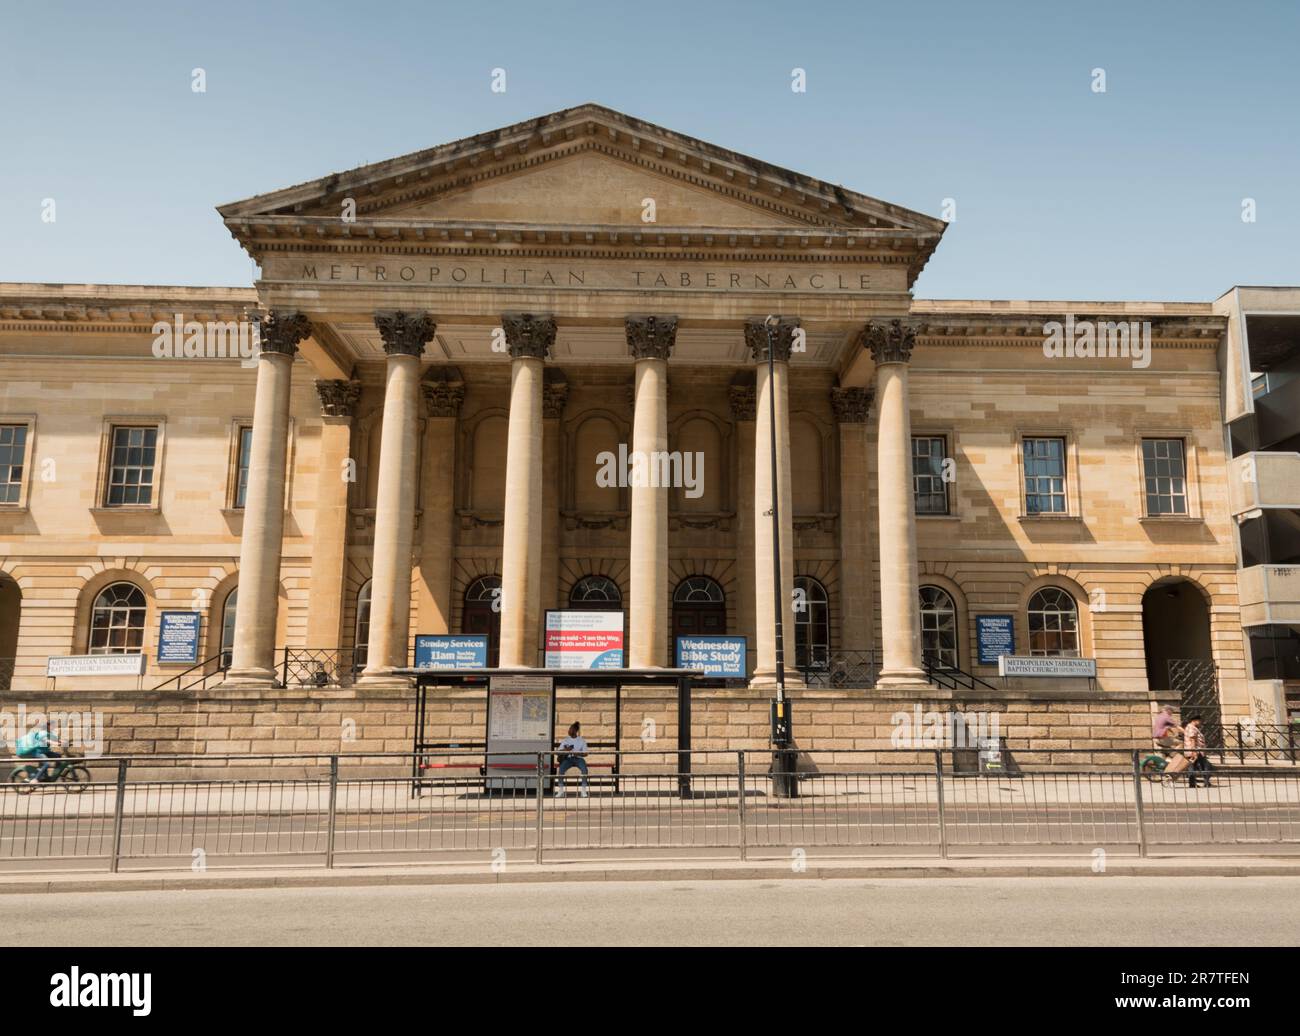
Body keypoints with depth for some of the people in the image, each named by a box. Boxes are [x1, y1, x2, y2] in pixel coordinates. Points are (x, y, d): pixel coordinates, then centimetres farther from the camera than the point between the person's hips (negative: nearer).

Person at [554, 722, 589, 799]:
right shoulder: (565, 741, 16)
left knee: (584, 769, -34)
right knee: (561, 769, -31)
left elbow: (585, 754, 3)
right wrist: (566, 750, -14)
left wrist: (577, 754, -16)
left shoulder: (581, 741, 10)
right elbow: (559, 752, 6)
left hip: (578, 758, -1)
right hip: (568, 758, 1)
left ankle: (583, 791, -29)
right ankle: (560, 791, -28)